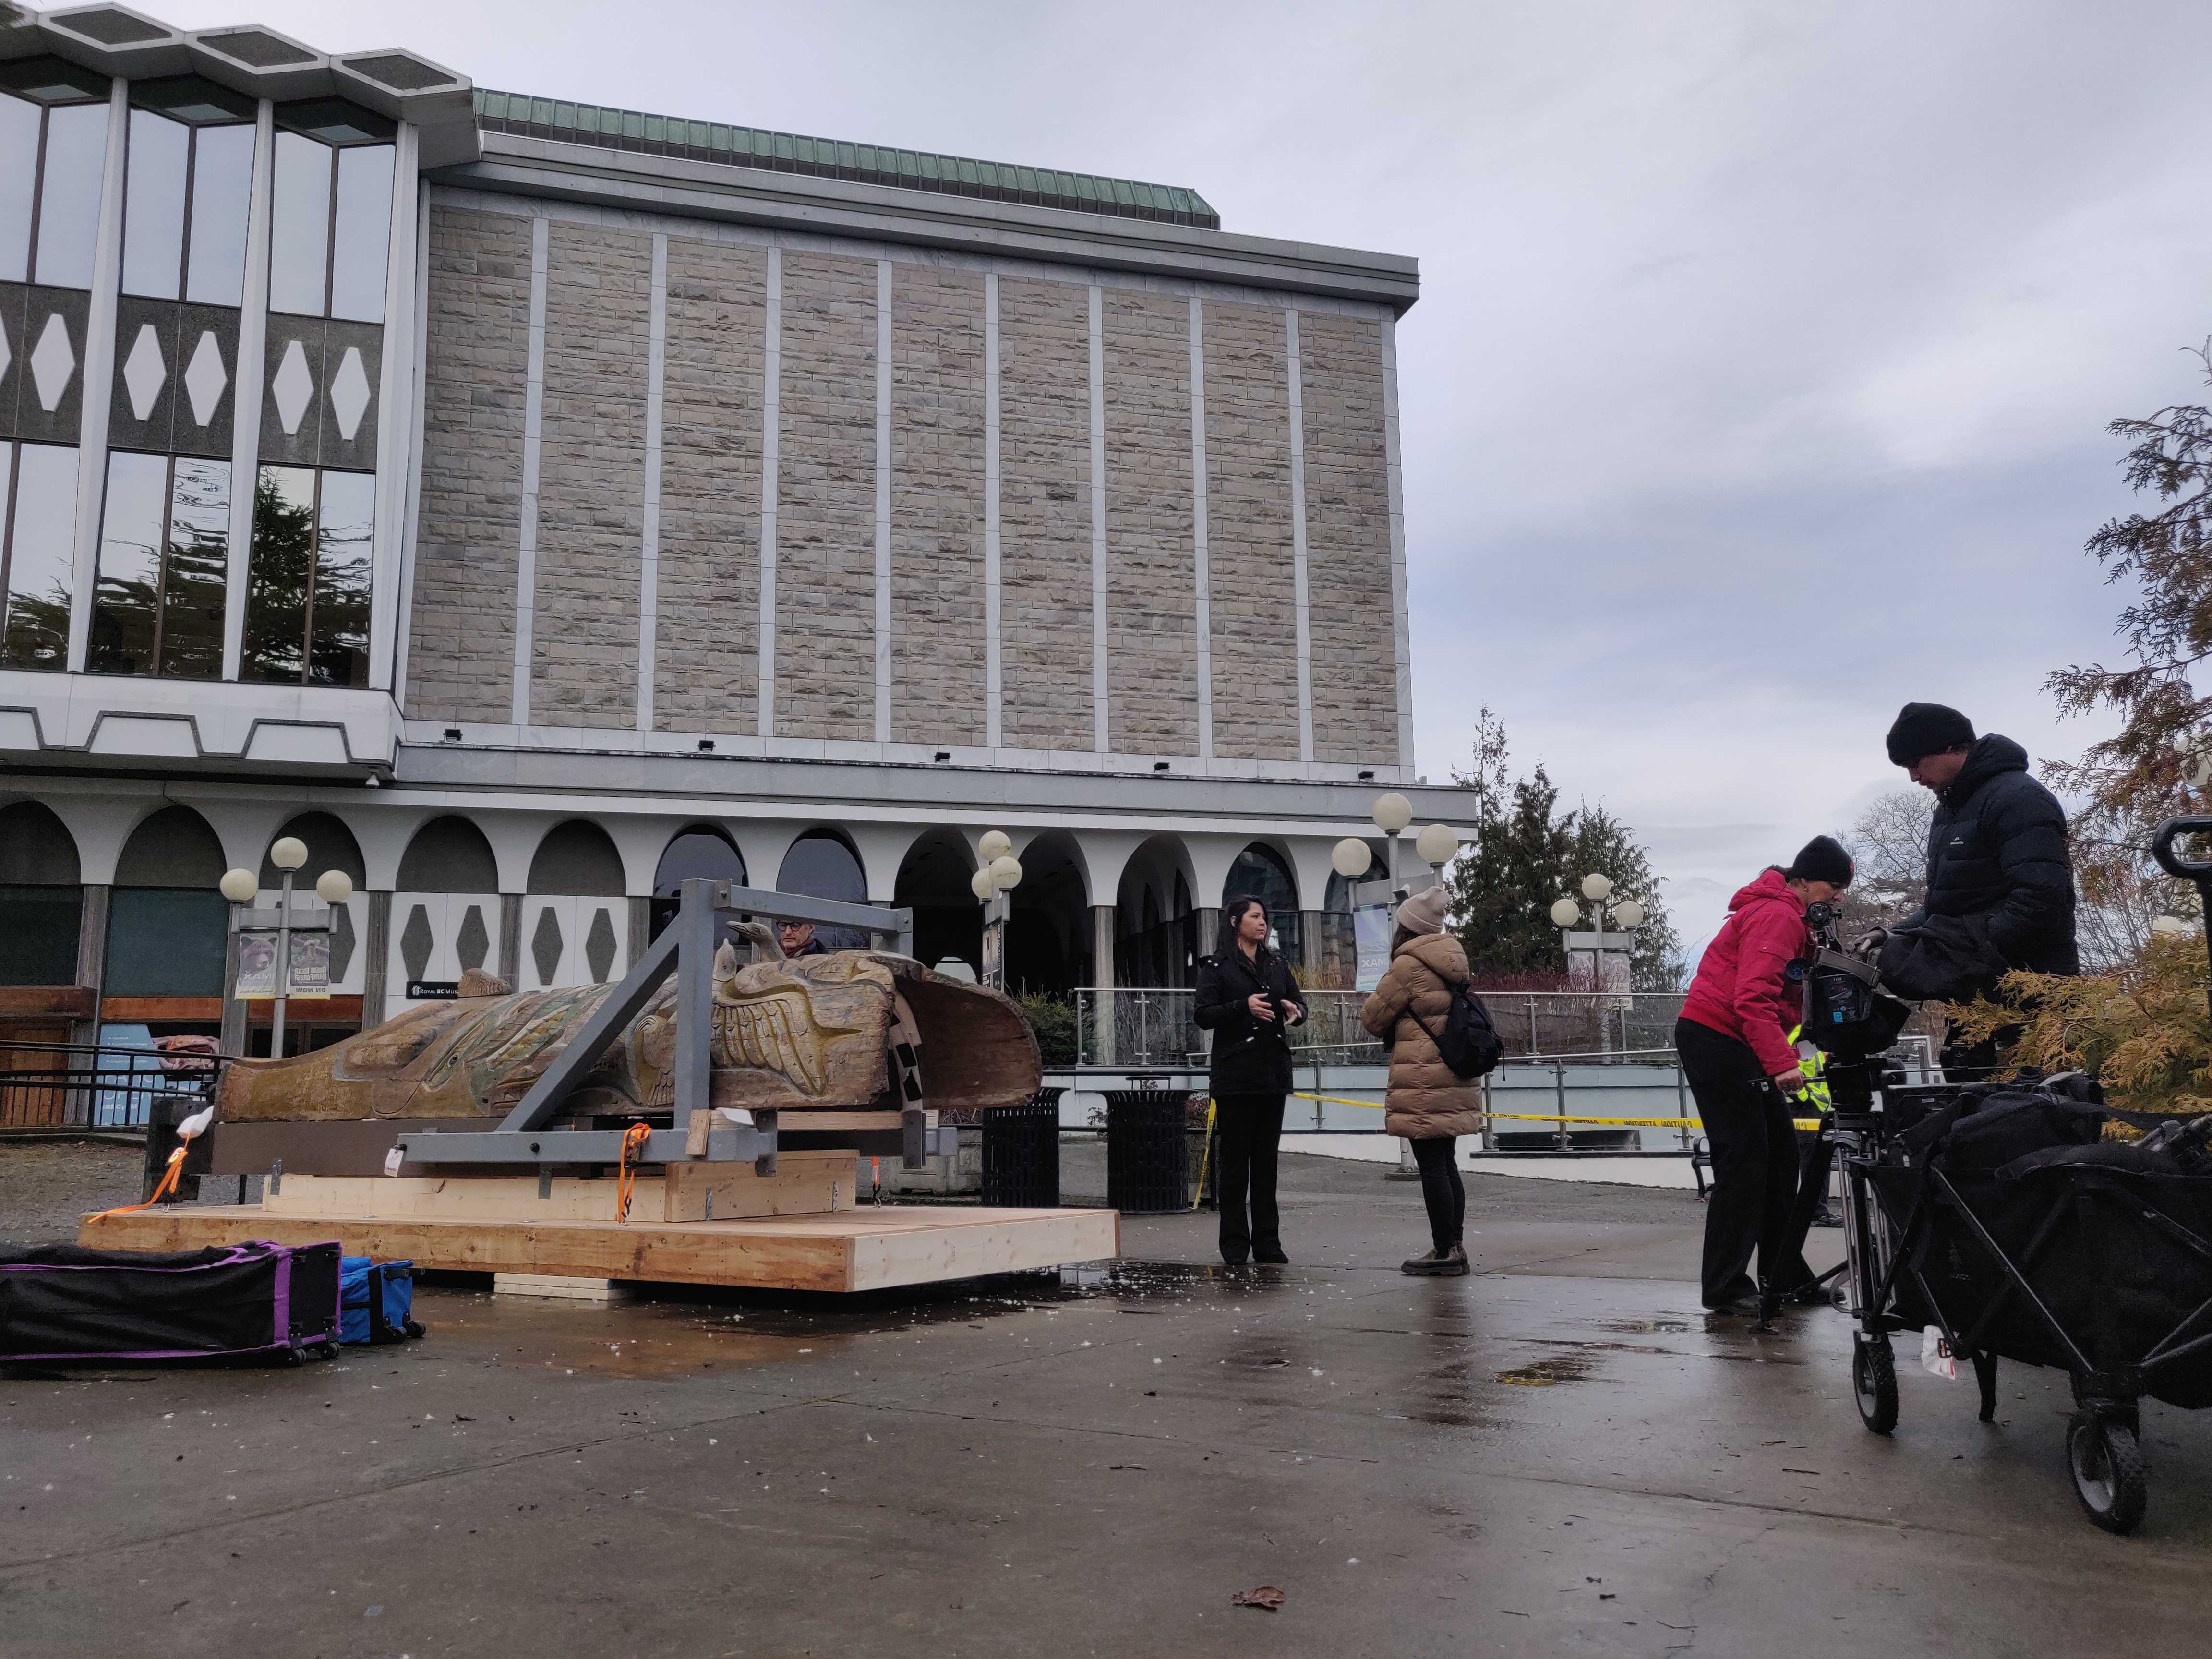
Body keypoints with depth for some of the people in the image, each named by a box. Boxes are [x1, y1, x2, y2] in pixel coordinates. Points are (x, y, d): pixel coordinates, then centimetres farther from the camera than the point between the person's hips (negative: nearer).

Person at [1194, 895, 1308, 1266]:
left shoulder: (1278, 965, 15)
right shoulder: (1217, 966, -1)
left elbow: (1299, 1003, 15)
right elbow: (1203, 1016, -8)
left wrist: (1295, 1010, -9)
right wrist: (1244, 1006, -22)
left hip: (1274, 1075, 5)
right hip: (1235, 1077, -5)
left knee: (1266, 1161, 7)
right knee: (1235, 1161, -1)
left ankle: (1267, 1243, 11)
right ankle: (1235, 1245, 5)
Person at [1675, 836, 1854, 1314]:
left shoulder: (1790, 916, 19)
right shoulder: (1776, 915, -15)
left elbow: (1787, 998, 15)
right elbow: (1753, 997, -27)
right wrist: (1781, 1062, -33)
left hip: (1741, 1043, 11)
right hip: (1714, 1037, -11)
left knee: (1781, 1152, 11)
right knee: (1744, 1159, -11)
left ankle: (1784, 1277, 19)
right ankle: (1725, 1289, -6)